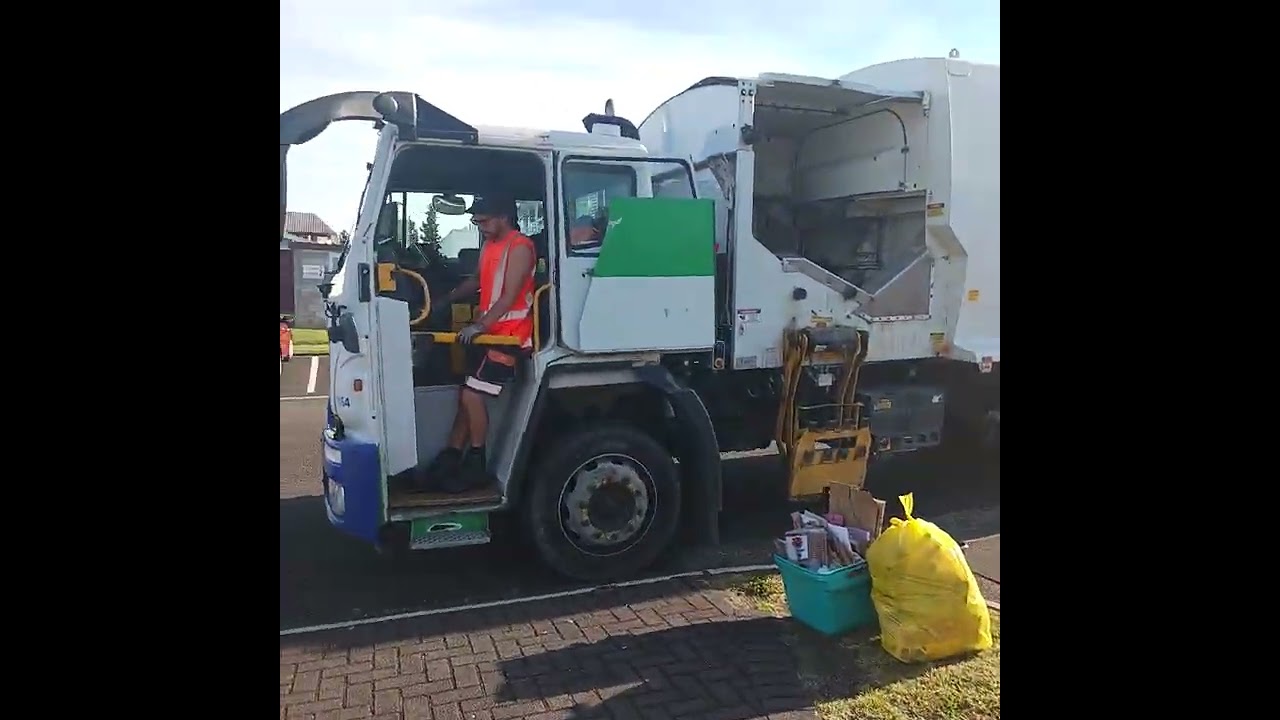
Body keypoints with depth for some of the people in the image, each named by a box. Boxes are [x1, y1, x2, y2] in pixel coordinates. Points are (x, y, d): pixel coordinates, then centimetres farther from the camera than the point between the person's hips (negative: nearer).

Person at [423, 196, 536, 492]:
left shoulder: (520, 248, -13)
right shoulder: (489, 246, 16)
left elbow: (509, 296, -21)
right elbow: (476, 281, 30)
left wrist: (479, 326, -27)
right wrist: (443, 302, 28)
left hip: (509, 334, -9)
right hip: (489, 331, 9)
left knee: (472, 395, -12)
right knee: (466, 393, 7)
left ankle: (476, 465, 1)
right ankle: (451, 457, 14)